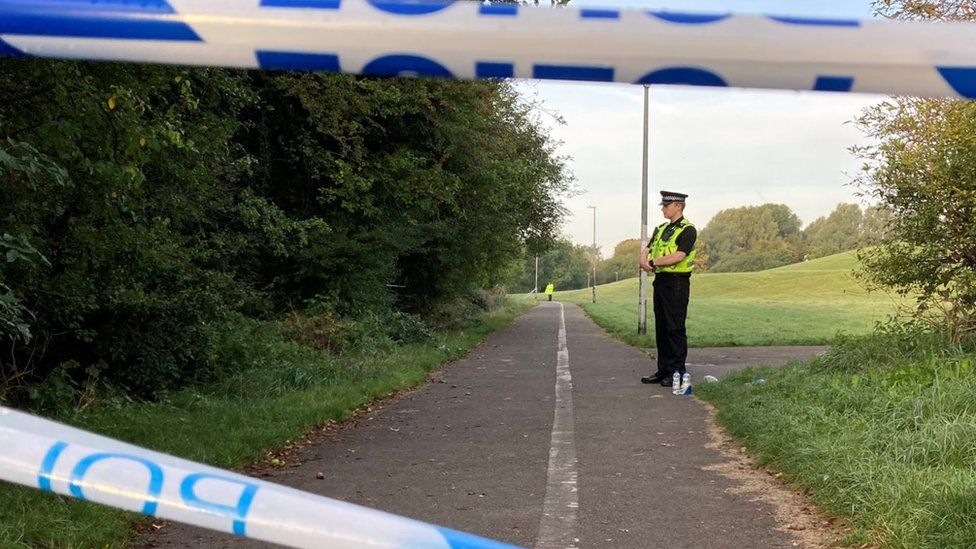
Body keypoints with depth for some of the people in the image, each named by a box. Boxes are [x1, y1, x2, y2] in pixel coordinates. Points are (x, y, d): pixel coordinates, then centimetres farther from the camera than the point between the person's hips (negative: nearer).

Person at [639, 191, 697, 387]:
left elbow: (678, 257, -20)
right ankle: (663, 370, 18)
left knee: (675, 329, -5)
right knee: (661, 328, 11)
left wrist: (653, 262, -13)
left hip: (677, 283, -8)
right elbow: (646, 249, 14)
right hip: (660, 281, 8)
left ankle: (677, 373, 0)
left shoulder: (688, 230, -10)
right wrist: (644, 260, -9)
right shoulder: (661, 229, 16)